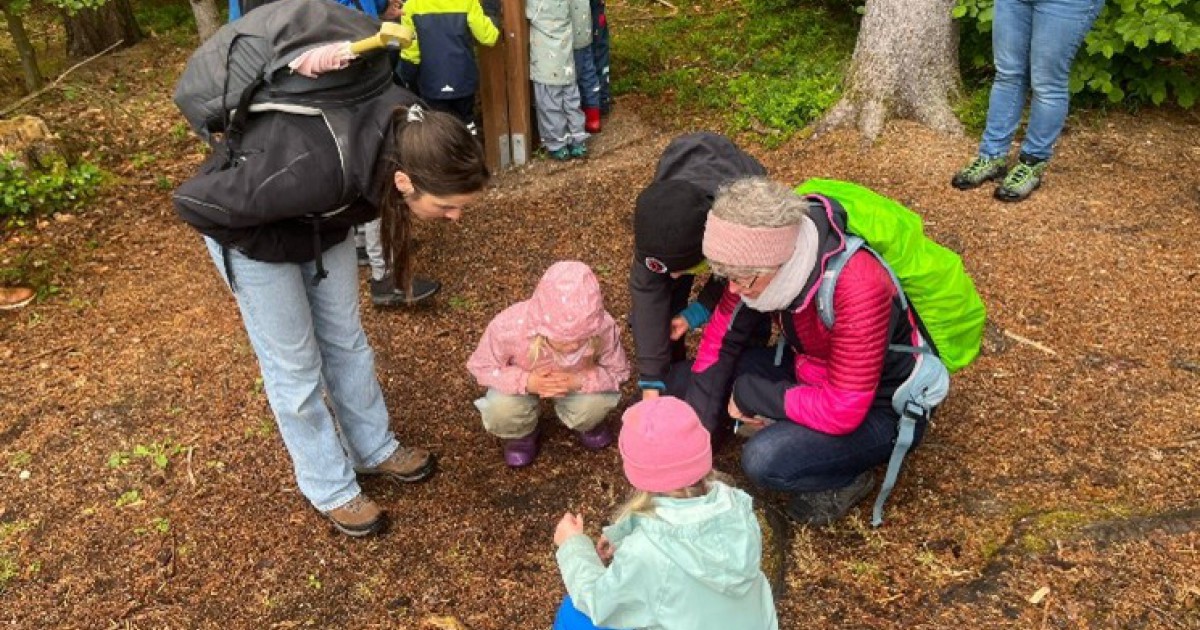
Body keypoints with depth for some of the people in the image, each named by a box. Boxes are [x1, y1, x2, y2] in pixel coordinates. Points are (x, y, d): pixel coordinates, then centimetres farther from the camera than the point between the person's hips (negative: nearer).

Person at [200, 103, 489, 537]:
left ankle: (374, 448, 32)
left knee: (346, 341, 14)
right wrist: (287, 247, -21)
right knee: (295, 362, 4)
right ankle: (329, 487, 20)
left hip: (319, 220, 6)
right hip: (252, 231, -5)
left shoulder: (401, 145, -26)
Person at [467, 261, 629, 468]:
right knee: (501, 411, -29)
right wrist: (525, 382, -37)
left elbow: (618, 372, -18)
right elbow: (481, 367, -20)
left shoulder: (604, 329, -36)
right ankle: (521, 433, 11)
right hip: (526, 381, -1)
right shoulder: (508, 328, -39)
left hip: (575, 383, 1)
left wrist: (580, 380, -38)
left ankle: (584, 424, 13)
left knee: (597, 401, -28)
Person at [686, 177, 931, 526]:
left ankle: (847, 478, 1)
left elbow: (842, 411, -34)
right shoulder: (770, 258, -17)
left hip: (881, 409, -6)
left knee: (764, 460, -29)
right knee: (690, 379, -5)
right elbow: (722, 337, -8)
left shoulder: (857, 287, -36)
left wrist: (748, 395, -23)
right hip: (814, 371, 7)